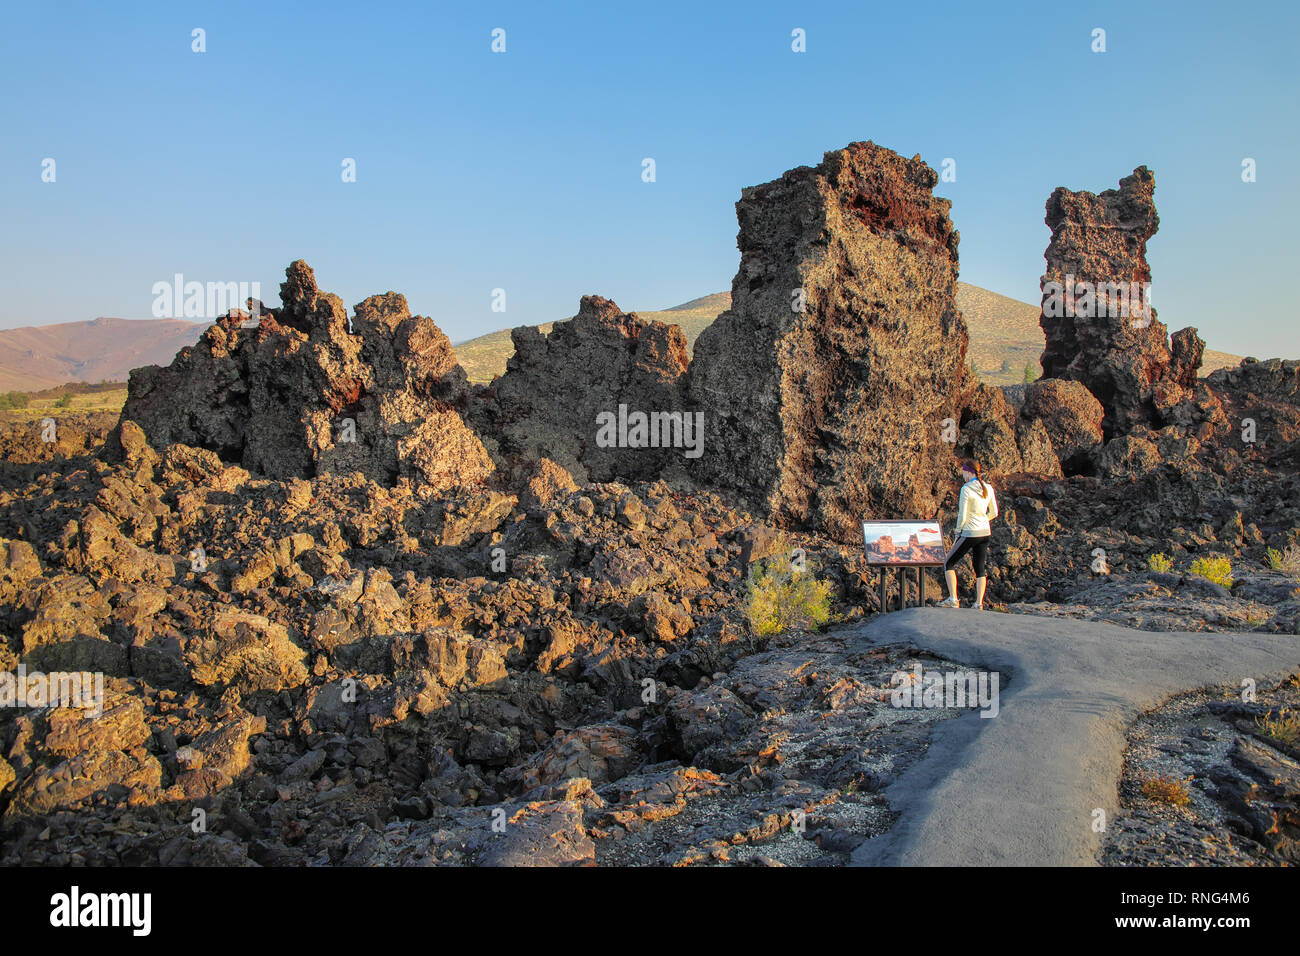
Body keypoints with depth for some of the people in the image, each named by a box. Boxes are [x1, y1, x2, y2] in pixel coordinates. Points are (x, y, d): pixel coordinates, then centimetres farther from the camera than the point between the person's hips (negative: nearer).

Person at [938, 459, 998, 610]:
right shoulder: (988, 488, 4)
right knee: (980, 569, 12)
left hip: (970, 534, -7)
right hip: (985, 532, 7)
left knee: (948, 564, 5)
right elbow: (994, 513, 12)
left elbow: (962, 516, -15)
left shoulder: (966, 489, -15)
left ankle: (953, 599, -3)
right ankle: (979, 603, 8)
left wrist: (958, 530, 1)